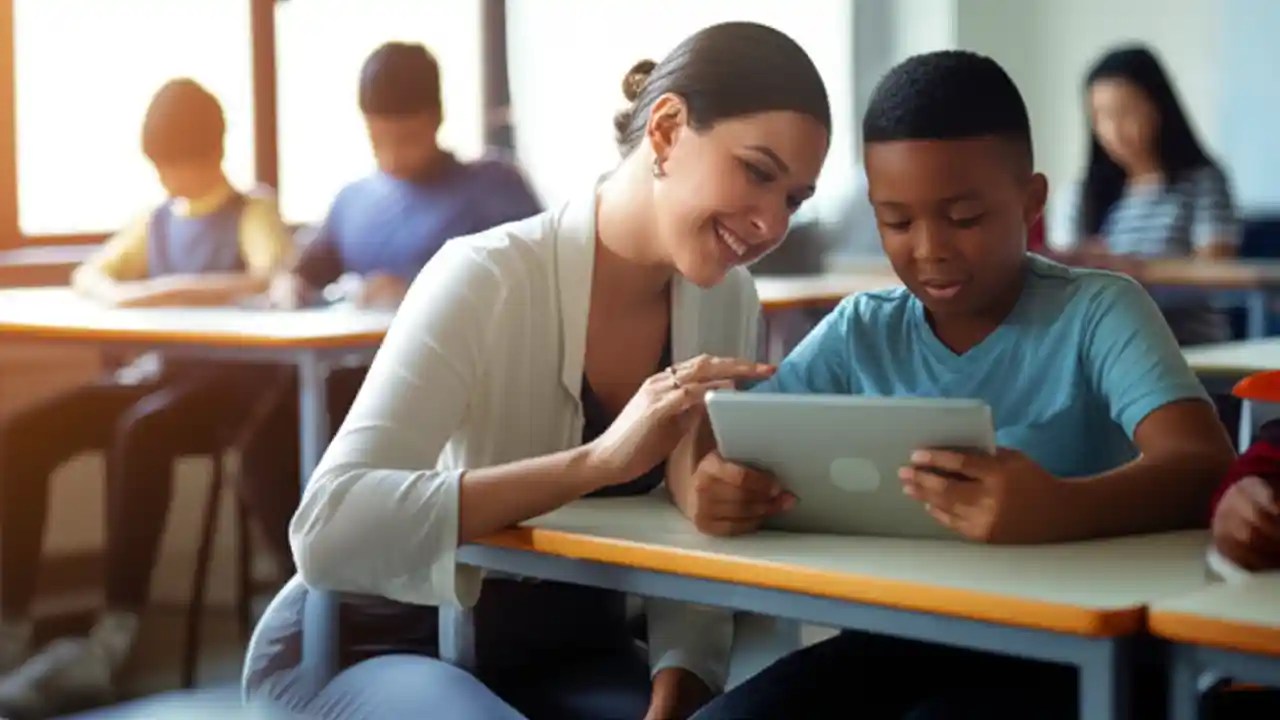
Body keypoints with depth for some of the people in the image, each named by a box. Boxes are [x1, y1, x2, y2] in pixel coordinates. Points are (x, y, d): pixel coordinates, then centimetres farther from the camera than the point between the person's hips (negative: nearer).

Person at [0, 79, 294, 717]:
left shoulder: (252, 214, 2)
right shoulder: (155, 222, 21)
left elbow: (274, 281, -17)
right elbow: (86, 275, 25)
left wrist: (173, 289, -21)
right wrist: (114, 292, 0)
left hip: (228, 379, -7)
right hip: (156, 371, 7)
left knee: (141, 431, -39)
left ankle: (115, 637, -40)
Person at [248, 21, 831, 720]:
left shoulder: (727, 301, -4)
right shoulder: (487, 279, -22)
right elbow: (326, 532, -33)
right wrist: (598, 459, -39)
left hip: (565, 655, 4)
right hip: (377, 645, -4)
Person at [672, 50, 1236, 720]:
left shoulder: (1098, 311, -7)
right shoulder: (860, 331, 6)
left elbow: (1207, 468, -21)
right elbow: (711, 442, 4)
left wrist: (1055, 510, -43)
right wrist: (705, 486, -23)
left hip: (1062, 649, -3)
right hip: (897, 638, 4)